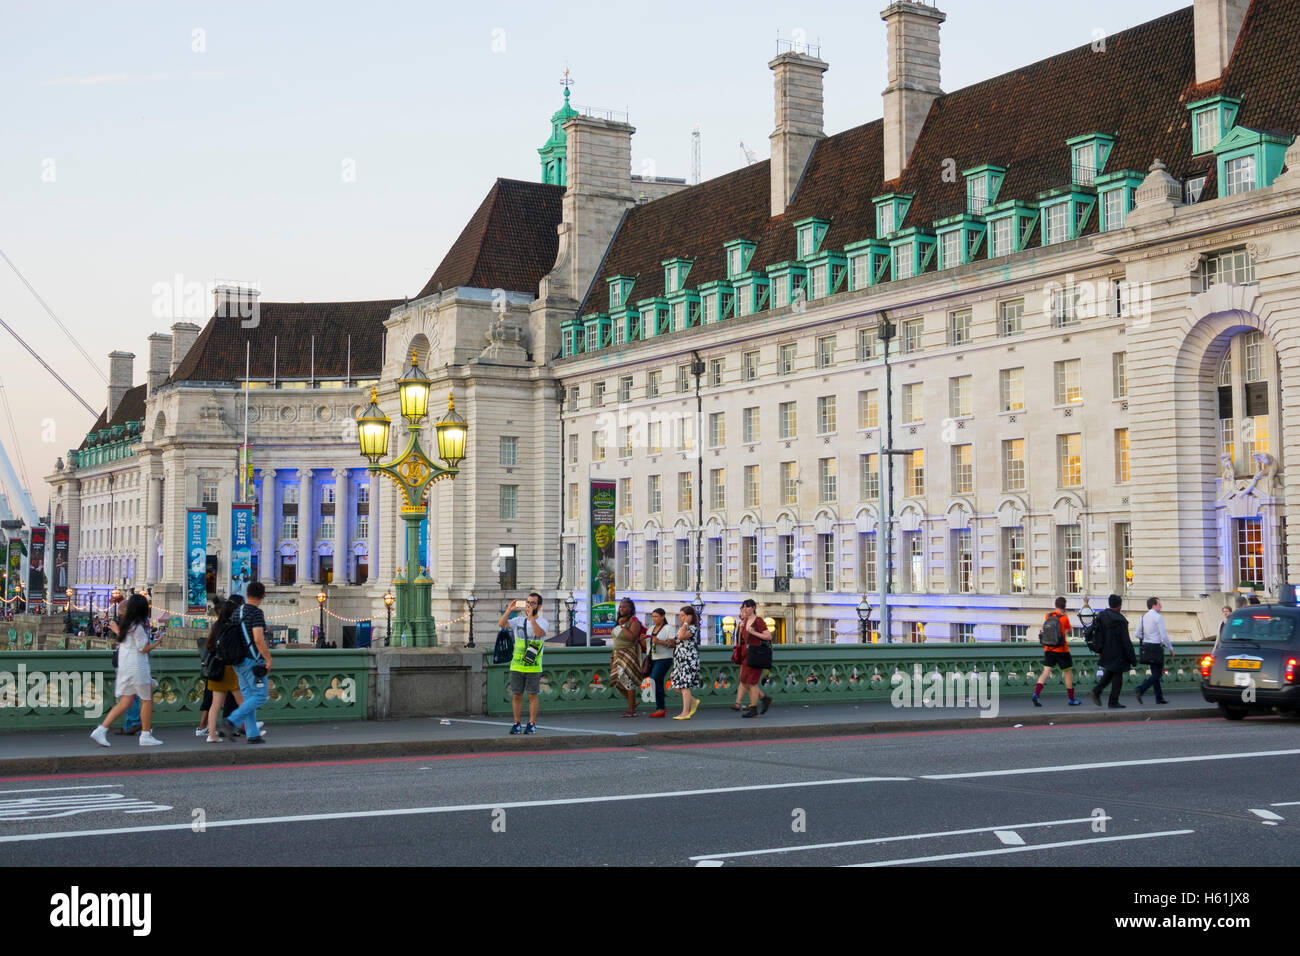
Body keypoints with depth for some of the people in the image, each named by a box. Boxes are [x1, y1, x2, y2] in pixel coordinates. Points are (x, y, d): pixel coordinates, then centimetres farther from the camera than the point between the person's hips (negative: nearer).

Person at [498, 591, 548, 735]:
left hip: (533, 667, -3)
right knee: (516, 695, 5)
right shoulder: (518, 620, 9)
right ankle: (517, 724, 12)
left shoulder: (542, 622, -1)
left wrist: (531, 617, -27)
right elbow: (501, 624, -3)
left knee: (532, 696, 0)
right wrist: (509, 610, -15)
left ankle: (532, 725, 7)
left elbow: (539, 633, -22)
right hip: (517, 666, 3)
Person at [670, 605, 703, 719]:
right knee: (676, 686, 7)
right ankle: (694, 701, 24)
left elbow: (681, 637, -27)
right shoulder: (681, 628, 18)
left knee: (685, 685, -8)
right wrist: (673, 643, 10)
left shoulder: (692, 628, -11)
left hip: (689, 659, -9)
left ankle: (685, 713, -5)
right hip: (679, 659, 9)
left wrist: (685, 623, -20)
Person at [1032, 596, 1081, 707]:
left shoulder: (1048, 615, 4)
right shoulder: (1064, 617, -8)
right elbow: (1068, 632, 6)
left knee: (1046, 672, 0)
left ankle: (1036, 694, -19)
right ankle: (1071, 699, 18)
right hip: (1061, 650, -4)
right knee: (1068, 672, 10)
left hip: (1048, 649, 4)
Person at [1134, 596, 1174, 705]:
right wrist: (1171, 648, -4)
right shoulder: (1158, 617, -12)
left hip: (1146, 646, 8)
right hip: (1156, 647, -8)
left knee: (1155, 673, 12)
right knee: (1158, 674, -2)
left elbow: (1138, 634, 8)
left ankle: (1159, 698, 14)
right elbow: (1164, 635, -14)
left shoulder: (1144, 617, 9)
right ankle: (1141, 689, -17)